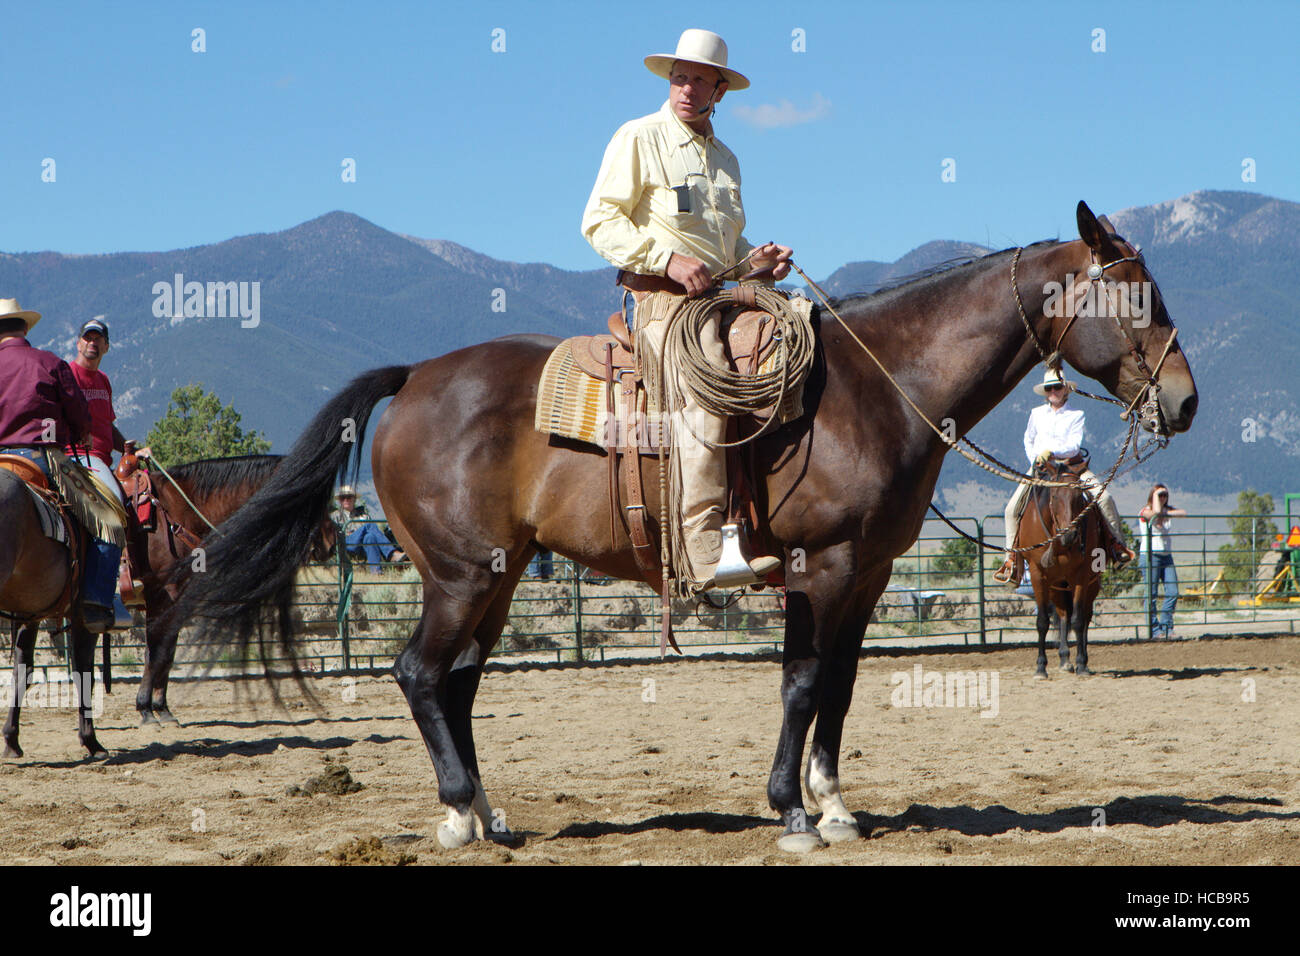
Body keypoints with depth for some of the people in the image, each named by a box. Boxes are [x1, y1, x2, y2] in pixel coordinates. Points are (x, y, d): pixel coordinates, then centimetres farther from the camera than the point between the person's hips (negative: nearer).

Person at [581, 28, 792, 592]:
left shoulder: (724, 158, 23)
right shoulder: (638, 139, 2)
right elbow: (599, 221, -6)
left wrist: (754, 259, 9)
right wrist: (669, 259, -17)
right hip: (662, 295, -8)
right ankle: (704, 549, -36)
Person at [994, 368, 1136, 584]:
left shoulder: (1076, 415, 1)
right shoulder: (1037, 414, 9)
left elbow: (1074, 446, -9)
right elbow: (1028, 441, 21)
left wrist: (1051, 452, -24)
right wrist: (1035, 459, 4)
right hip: (1040, 467, 2)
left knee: (1104, 498, -22)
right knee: (1012, 507, -15)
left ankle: (1117, 544, -8)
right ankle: (1011, 559, -6)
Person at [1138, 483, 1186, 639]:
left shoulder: (1168, 510, 13)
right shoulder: (1145, 512, -6)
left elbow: (1183, 513, -3)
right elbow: (1156, 512, -28)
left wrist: (1167, 513, -14)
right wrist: (1156, 494, -14)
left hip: (1167, 556, 6)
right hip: (1151, 555, -6)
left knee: (1173, 592, -1)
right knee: (1151, 594, -5)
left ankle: (1166, 627, 8)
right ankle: (1155, 630, -1)